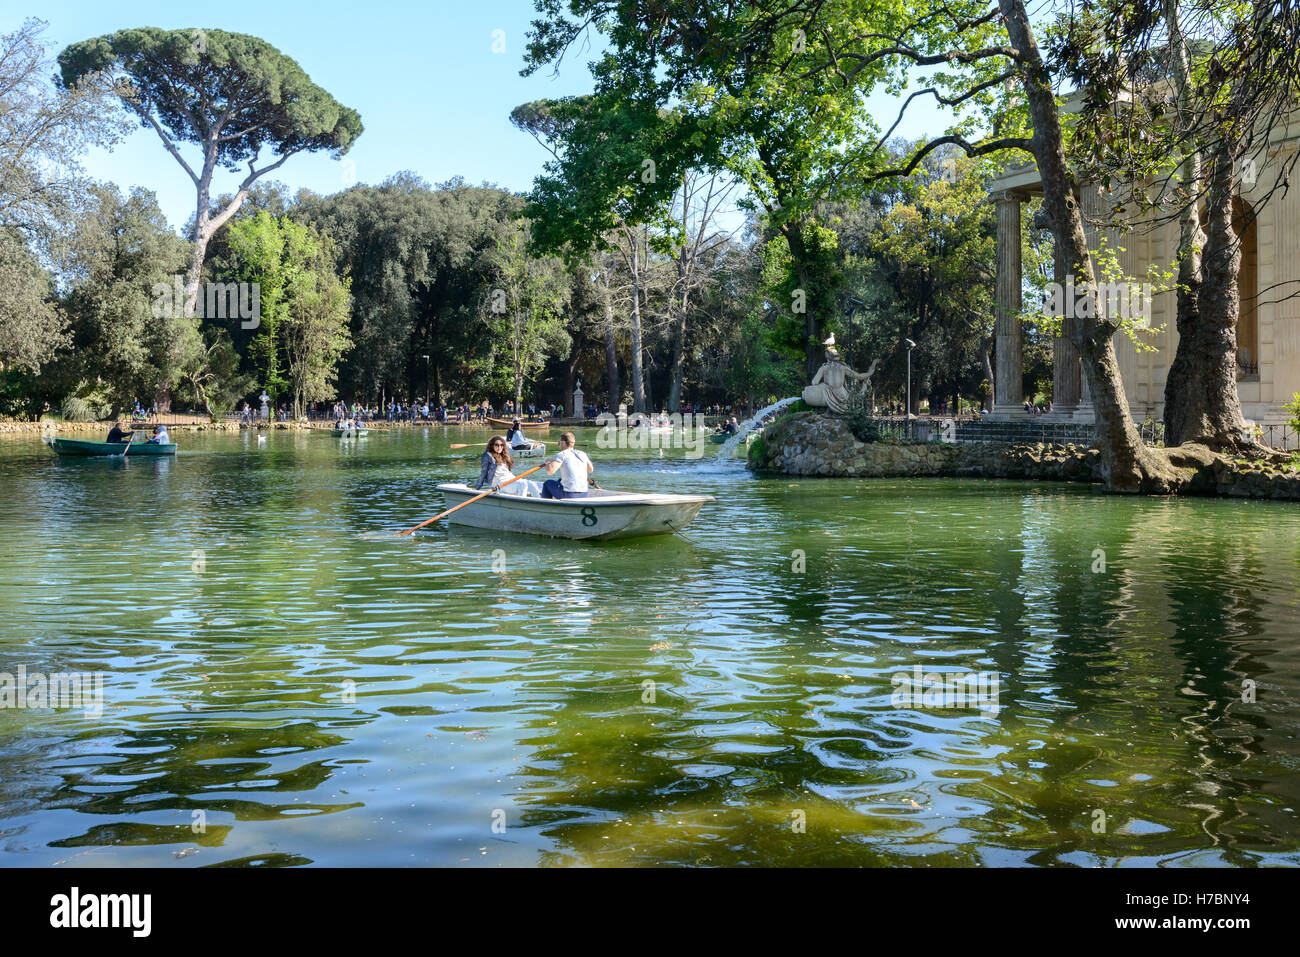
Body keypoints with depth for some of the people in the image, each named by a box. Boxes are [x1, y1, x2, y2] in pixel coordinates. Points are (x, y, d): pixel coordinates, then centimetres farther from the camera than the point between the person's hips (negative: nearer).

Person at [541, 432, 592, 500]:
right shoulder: (582, 454, 8)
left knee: (547, 483, 22)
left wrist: (548, 462, 1)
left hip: (568, 495, -6)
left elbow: (550, 471, -21)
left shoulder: (561, 455, -9)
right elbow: (591, 470, 23)